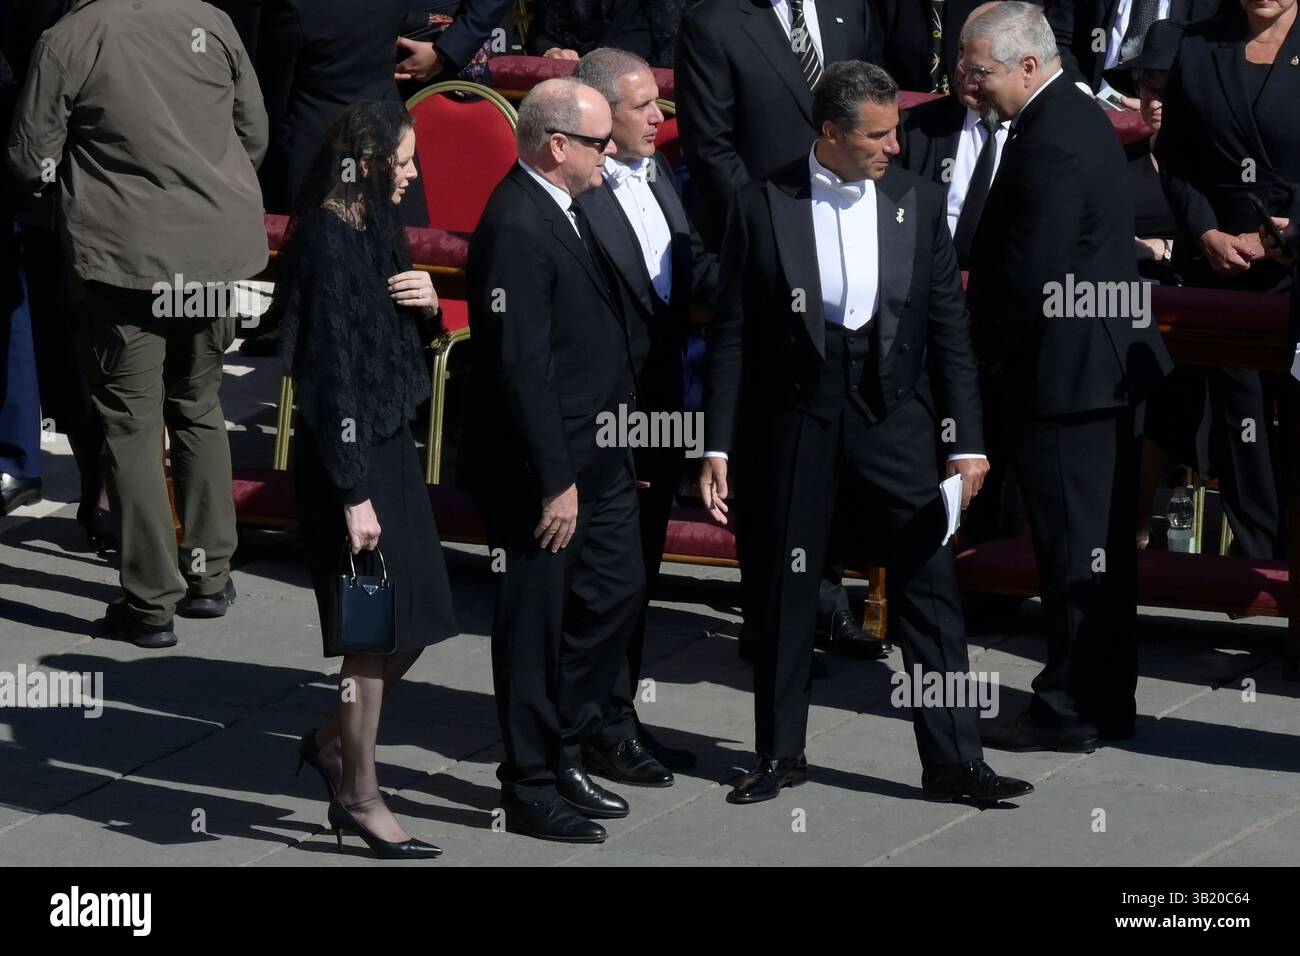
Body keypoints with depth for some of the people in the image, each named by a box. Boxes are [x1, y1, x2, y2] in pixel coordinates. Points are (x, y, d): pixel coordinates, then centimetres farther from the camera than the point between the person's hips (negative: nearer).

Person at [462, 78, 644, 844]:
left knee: (618, 591, 17)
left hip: (599, 457, 10)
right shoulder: (517, 228, -22)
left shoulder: (564, 209, 9)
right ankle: (532, 788, 15)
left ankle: (563, 752, 30)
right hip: (544, 467, -10)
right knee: (537, 622, 3)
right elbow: (522, 368, -24)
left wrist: (614, 448, 16)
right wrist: (555, 482, -23)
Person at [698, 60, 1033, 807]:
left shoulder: (919, 202, 1)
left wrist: (969, 441, -1)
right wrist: (719, 446, -3)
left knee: (931, 584, 0)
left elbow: (949, 327, 4)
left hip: (893, 414, 1)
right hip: (797, 416, -1)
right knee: (787, 591, 8)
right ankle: (782, 753, 21)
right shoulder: (765, 207, -4)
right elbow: (735, 335, -1)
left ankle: (953, 761, 5)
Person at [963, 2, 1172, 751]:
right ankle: (1110, 701, 23)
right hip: (1112, 361, 10)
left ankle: (1072, 710, 5)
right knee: (1106, 545, 15)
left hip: (1065, 372, -10)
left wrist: (985, 345, -8)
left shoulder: (1048, 143, -22)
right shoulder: (1081, 117, 10)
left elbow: (1031, 276, -23)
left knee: (1073, 548, -2)